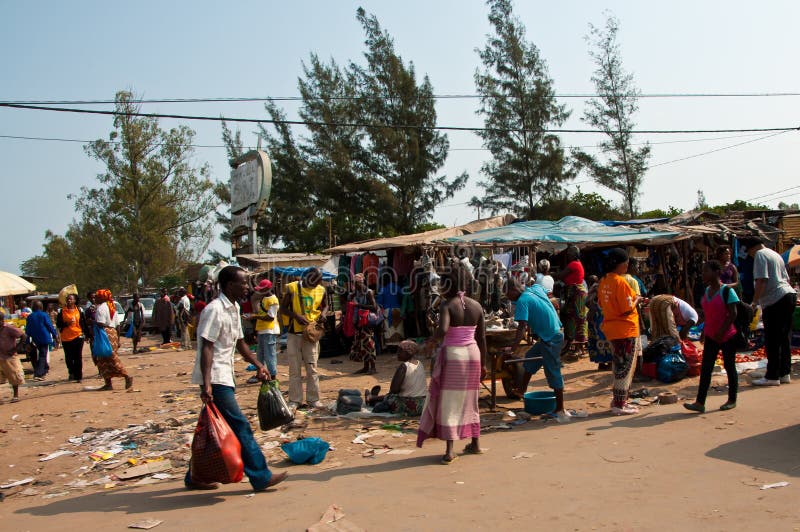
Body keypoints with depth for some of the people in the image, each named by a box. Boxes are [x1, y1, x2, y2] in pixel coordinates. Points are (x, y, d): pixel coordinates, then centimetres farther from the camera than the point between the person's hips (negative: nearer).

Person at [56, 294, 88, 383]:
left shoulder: (79, 310, 5)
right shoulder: (61, 311, 4)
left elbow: (84, 323, 9)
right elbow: (58, 325, 3)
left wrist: (85, 334, 6)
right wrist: (67, 323, -15)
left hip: (78, 336, -1)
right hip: (66, 338, 1)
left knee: (78, 357, -1)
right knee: (69, 357, 8)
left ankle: (78, 376, 4)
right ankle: (71, 373, 30)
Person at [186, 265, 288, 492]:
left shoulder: (234, 308, 14)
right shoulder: (215, 310, -16)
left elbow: (240, 342, 23)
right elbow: (206, 348, -21)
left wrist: (259, 366, 20)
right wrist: (206, 384, -27)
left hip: (224, 377, 10)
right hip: (215, 379, -10)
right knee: (240, 427, -7)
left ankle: (195, 477, 24)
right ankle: (261, 477, -1)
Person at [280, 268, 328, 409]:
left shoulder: (320, 290, 2)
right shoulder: (292, 288, -6)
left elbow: (324, 305, 20)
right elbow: (283, 308, 0)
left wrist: (323, 314, -2)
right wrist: (296, 316, -16)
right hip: (294, 333, -2)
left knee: (312, 368, 6)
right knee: (295, 369, 4)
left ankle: (313, 398, 14)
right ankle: (295, 400, 12)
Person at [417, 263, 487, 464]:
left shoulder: (447, 305, -12)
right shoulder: (476, 306, 4)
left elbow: (443, 330, -30)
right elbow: (482, 338, 8)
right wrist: (483, 364, 15)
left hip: (451, 355, -5)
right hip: (472, 355, 5)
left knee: (449, 401, 1)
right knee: (469, 399, 18)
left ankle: (450, 450, -1)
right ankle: (475, 443, 26)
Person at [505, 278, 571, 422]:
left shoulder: (522, 301, -17)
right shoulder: (536, 288, 6)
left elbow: (522, 327, -25)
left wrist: (512, 347, -27)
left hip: (550, 339, -9)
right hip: (555, 333, 9)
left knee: (553, 373, -2)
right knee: (530, 357, 23)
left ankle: (560, 411, 5)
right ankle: (523, 389, 33)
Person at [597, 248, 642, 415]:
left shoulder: (603, 281, 6)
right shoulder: (620, 282, -20)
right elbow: (628, 309, -21)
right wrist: (636, 300, -2)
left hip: (611, 328, 8)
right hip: (625, 329, -8)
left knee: (618, 365, 19)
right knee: (626, 366, 1)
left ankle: (618, 400, 27)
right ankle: (619, 405, 6)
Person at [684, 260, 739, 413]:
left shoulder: (727, 290, -12)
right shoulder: (707, 290, 9)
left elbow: (733, 314, -15)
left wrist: (722, 331, -20)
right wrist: (704, 332, 12)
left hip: (727, 336, -6)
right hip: (711, 336, 7)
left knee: (729, 367, 7)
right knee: (705, 368, 1)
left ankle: (732, 400, 20)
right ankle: (700, 402, -1)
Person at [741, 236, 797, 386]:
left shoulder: (760, 255, -6)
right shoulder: (775, 255, 22)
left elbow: (761, 280, -16)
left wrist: (754, 303, -13)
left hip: (775, 300, -9)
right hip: (790, 295, 9)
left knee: (772, 340, -4)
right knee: (784, 337, 14)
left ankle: (772, 376, -1)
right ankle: (784, 373, 19)